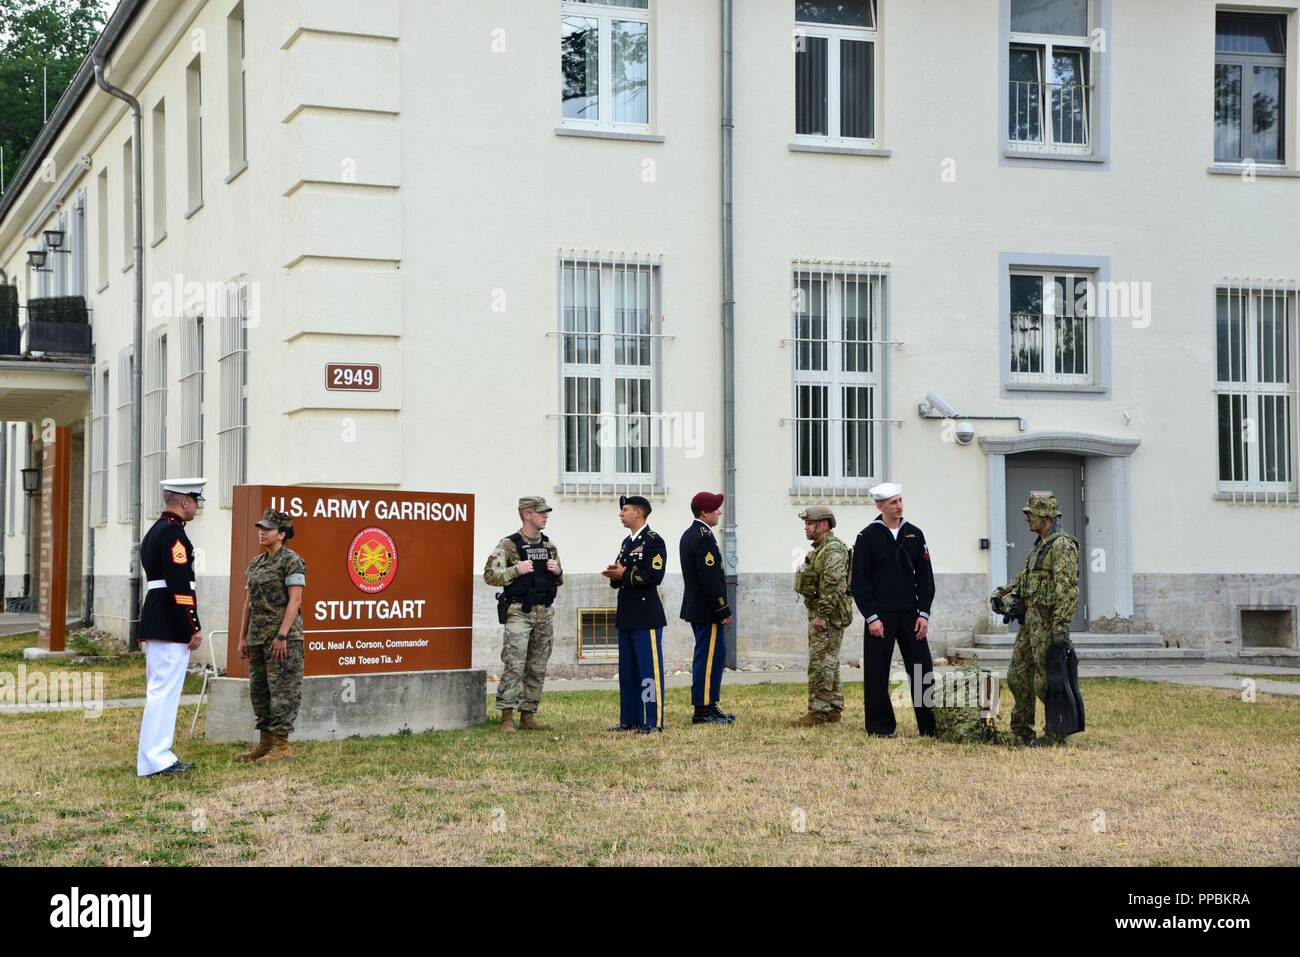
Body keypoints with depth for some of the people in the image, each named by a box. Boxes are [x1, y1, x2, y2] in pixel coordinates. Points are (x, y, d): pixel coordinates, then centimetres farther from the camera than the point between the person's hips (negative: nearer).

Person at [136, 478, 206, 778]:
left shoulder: (154, 531, 18)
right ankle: (155, 761, -7)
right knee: (164, 689, -8)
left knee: (160, 690, 13)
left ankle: (157, 755, 18)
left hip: (154, 623, 11)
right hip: (171, 627, -11)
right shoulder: (173, 533, -14)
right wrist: (194, 628, -17)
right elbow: (179, 585, -20)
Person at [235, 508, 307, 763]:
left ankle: (282, 746, -6)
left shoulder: (291, 561, -8)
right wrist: (243, 638, 14)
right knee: (258, 691, 10)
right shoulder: (256, 564, 17)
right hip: (258, 637, 9)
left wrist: (282, 635, -20)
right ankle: (265, 743, 17)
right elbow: (248, 603, 18)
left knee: (282, 690, -7)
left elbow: (295, 600, -14)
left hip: (282, 637, -9)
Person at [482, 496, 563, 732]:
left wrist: (557, 572, 0)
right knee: (514, 665, -12)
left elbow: (559, 581, 22)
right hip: (519, 612, -6)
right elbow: (490, 575, -9)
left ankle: (528, 715, 14)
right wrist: (517, 569, -19)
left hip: (544, 614, 6)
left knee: (537, 668, 7)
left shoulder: (549, 546, 13)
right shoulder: (508, 545, -5)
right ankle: (506, 717, -11)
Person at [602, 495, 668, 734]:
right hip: (626, 616, 9)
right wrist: (614, 575, 1)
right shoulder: (627, 542, 19)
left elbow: (654, 576, -19)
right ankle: (630, 720, 18)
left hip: (646, 616, -9)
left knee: (649, 669, -6)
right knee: (627, 670, 11)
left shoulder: (653, 541, -9)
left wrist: (624, 574, -13)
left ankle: (653, 721, -4)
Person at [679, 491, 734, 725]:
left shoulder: (688, 535, 14)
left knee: (714, 654, 16)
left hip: (695, 607, 10)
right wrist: (723, 611, -17)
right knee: (710, 656, -6)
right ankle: (703, 709, -3)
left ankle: (708, 706, 20)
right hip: (707, 610, -10)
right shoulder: (704, 537, -18)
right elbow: (710, 579, -22)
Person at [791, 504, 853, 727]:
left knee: (820, 663, -11)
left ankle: (818, 712, -11)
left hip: (828, 615, -11)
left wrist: (822, 615, -24)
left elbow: (833, 587, -24)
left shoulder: (833, 550, -16)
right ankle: (834, 709, 19)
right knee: (828, 662, 13)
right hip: (818, 612, 11)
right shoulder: (819, 549, 18)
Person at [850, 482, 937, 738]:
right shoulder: (867, 537, -2)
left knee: (922, 670, 2)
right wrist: (871, 617, -10)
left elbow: (925, 577, 10)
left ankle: (931, 726, 10)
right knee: (877, 673, 0)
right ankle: (880, 726, 10)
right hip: (880, 616, -3)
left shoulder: (914, 535, 8)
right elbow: (860, 581, -4)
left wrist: (924, 613, 1)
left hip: (911, 615, 3)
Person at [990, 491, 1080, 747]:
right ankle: (1022, 728, 25)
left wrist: (1061, 627, -27)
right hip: (1031, 619, 10)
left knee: (1046, 679, -6)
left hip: (1047, 620, -10)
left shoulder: (1062, 545, -15)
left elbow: (1068, 589, -22)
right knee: (1018, 674, 14)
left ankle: (1056, 734, 3)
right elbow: (1025, 575, 27)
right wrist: (1001, 593, 14)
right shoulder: (1040, 544, 17)